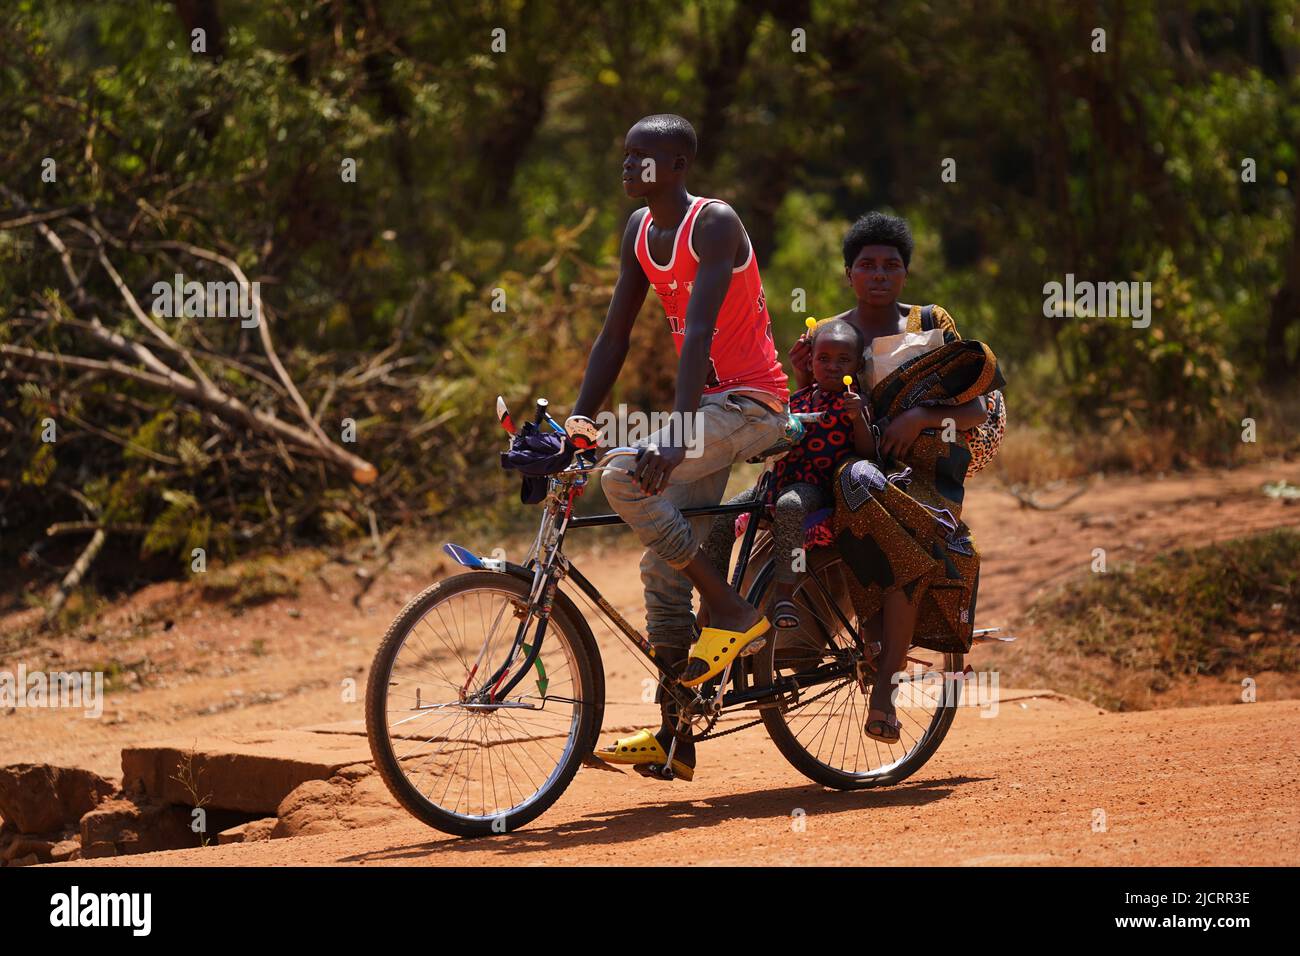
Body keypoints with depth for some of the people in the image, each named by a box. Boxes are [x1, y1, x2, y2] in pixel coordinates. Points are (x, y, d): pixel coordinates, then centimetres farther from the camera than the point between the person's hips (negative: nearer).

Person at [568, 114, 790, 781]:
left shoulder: (714, 224, -17)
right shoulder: (639, 231, 8)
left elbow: (698, 332, -27)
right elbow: (613, 337, 11)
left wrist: (676, 435, -35)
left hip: (751, 403, -8)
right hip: (708, 404, 8)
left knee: (625, 475, -27)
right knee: (664, 570, 4)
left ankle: (734, 615, -17)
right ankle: (674, 737, 9)